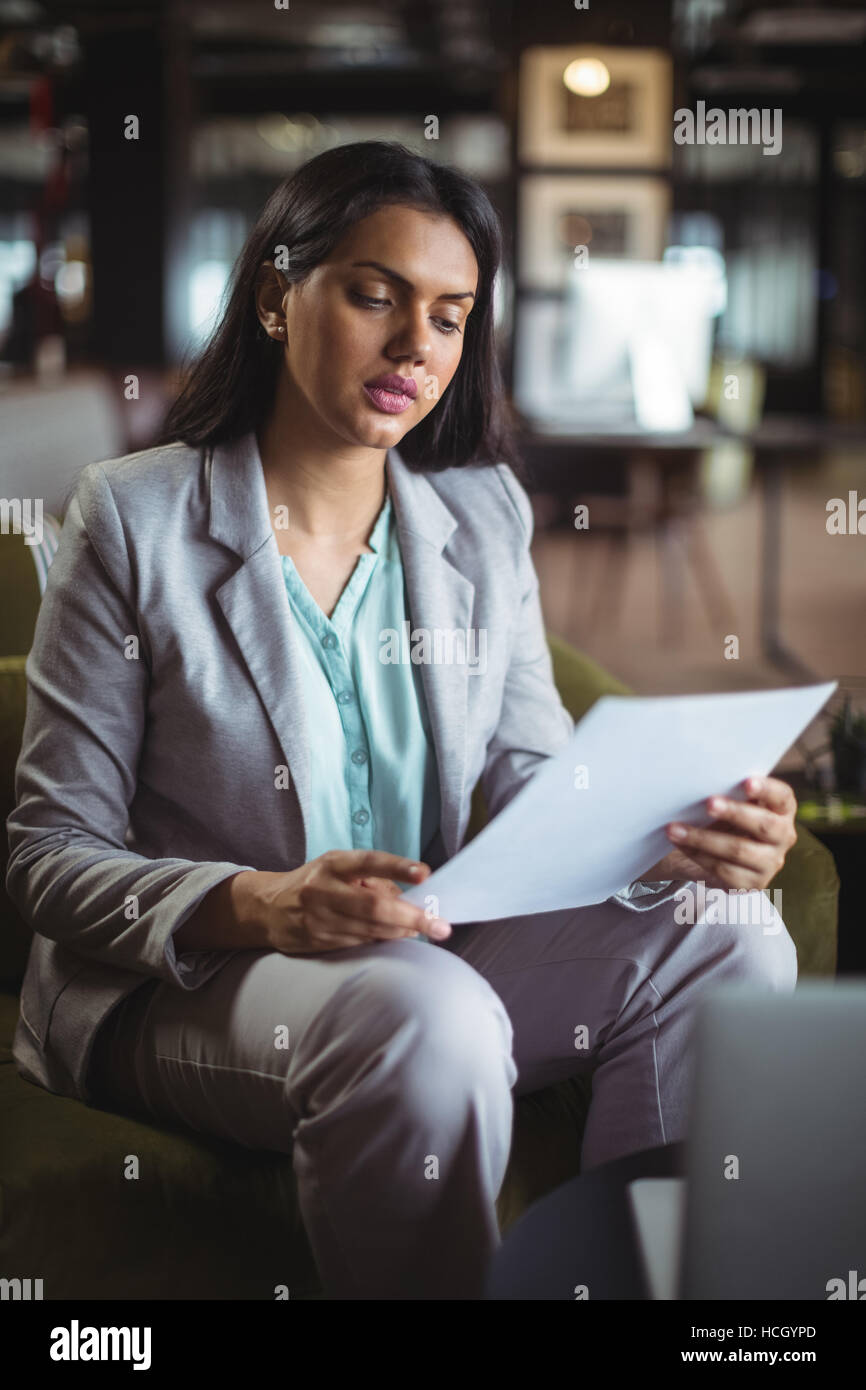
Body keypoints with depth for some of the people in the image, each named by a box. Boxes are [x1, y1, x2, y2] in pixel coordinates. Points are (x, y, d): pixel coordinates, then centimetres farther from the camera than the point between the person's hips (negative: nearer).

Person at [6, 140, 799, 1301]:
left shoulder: (483, 516, 8)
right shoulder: (136, 518, -7)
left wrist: (675, 841, -22)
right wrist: (264, 906, -27)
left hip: (425, 956, 5)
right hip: (172, 985, -4)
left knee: (728, 946, -18)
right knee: (424, 1018, -36)